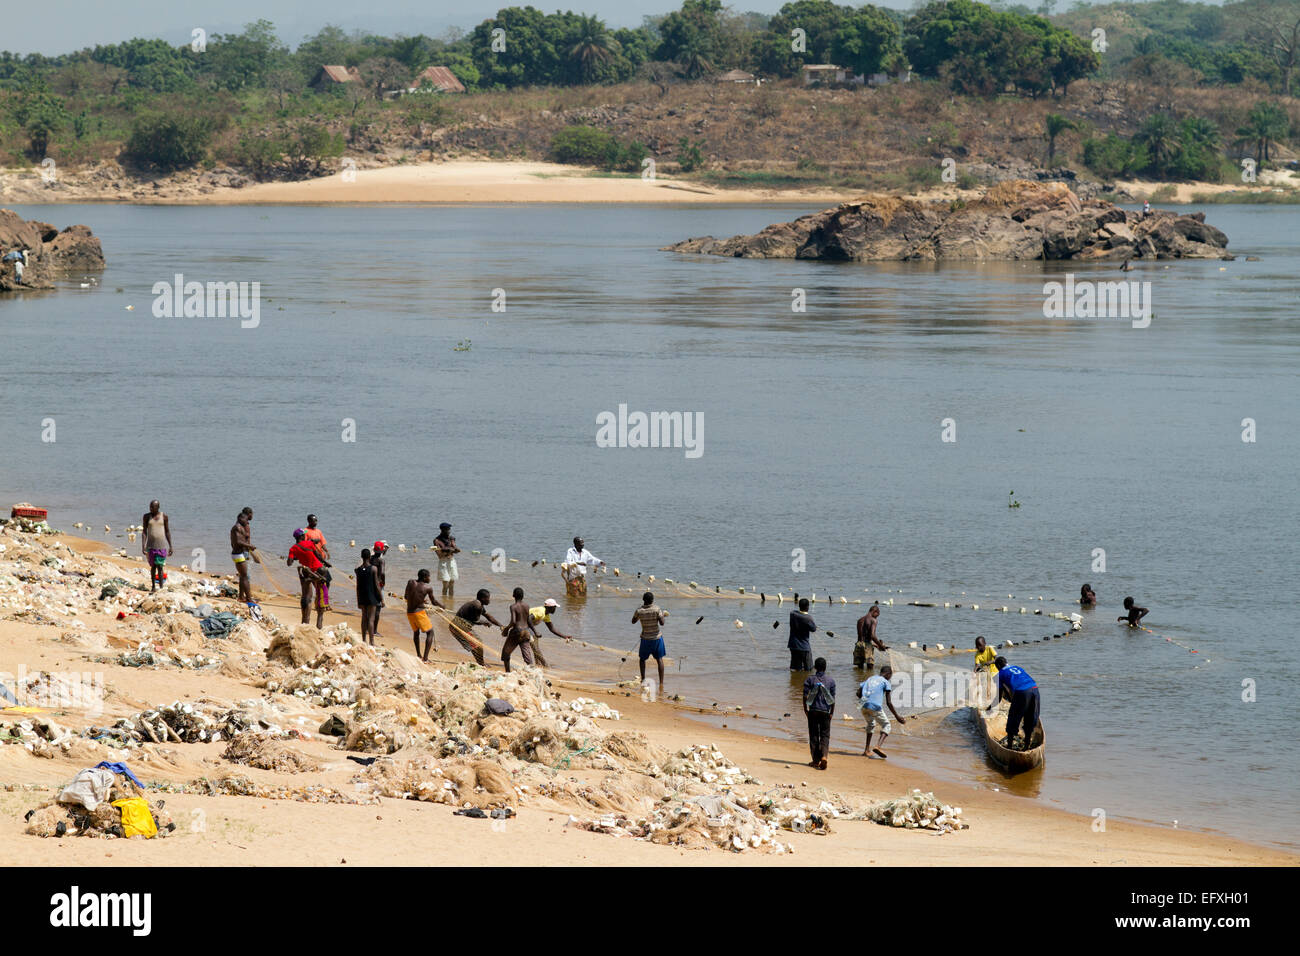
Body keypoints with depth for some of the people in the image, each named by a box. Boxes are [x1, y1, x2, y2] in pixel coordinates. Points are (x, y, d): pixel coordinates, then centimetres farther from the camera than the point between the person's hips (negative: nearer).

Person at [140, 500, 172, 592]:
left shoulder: (164, 517, 2)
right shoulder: (146, 517, 3)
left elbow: (167, 532, 6)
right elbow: (144, 532, 2)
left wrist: (170, 546, 5)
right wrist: (143, 545, -7)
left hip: (162, 546, -1)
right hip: (151, 545, 1)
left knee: (160, 567, -5)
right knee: (153, 566, 6)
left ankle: (161, 587, -2)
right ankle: (153, 586, 17)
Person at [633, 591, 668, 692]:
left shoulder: (639, 610, -8)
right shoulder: (656, 609, -13)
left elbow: (633, 621, 7)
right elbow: (662, 623, -15)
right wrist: (663, 615, 4)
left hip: (645, 638, 0)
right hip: (657, 637, 0)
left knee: (642, 658, 19)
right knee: (659, 659, 6)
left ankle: (643, 679, 10)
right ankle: (661, 683, 0)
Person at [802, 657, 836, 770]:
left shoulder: (810, 680, -3)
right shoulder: (831, 681, -1)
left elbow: (805, 697, -4)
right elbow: (833, 698, 1)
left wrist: (805, 710, 7)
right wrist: (832, 712, 10)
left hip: (813, 711, 0)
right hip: (825, 712, 0)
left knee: (813, 735, 7)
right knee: (825, 735, 5)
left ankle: (816, 760, 9)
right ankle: (824, 756, -17)